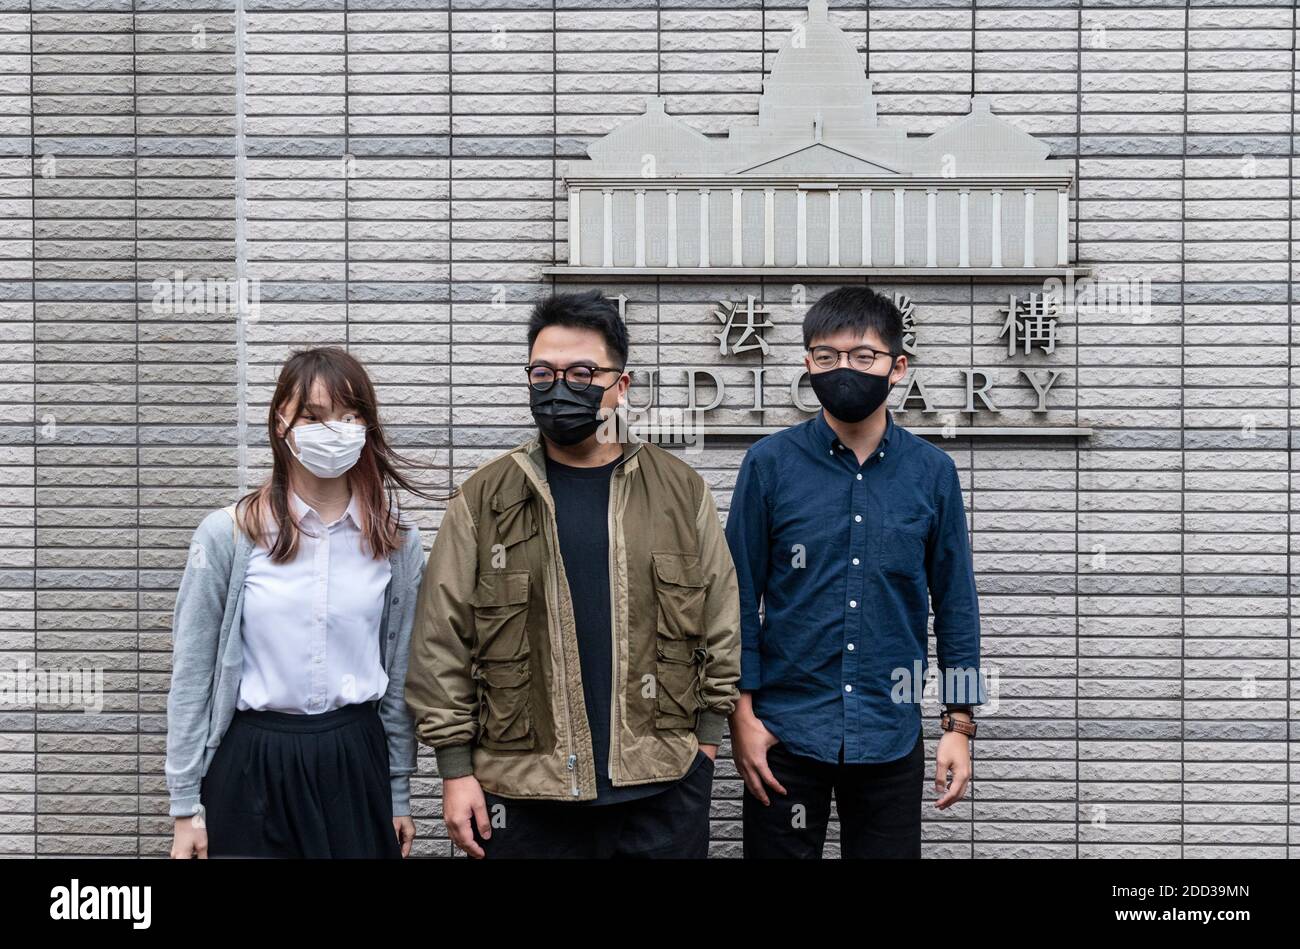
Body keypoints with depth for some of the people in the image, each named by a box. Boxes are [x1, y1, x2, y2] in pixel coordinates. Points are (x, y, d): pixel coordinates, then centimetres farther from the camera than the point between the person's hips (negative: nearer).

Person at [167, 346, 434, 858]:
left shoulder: (396, 540, 2)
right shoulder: (228, 533, -5)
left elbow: (400, 674, 9)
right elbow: (192, 676, -2)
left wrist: (399, 795, 9)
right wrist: (186, 804, -3)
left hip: (355, 762, 2)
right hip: (251, 764, -2)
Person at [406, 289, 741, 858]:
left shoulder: (681, 491, 4)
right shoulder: (484, 501, 1)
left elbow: (720, 625, 7)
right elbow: (443, 643, 0)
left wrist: (707, 736, 4)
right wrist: (456, 768, -3)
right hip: (525, 792, 0)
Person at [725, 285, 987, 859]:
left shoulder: (932, 472, 1)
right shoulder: (770, 463, -3)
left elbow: (955, 603, 5)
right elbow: (740, 597, 0)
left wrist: (959, 725, 2)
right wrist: (742, 716, -4)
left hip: (890, 735, 1)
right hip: (786, 730, -1)